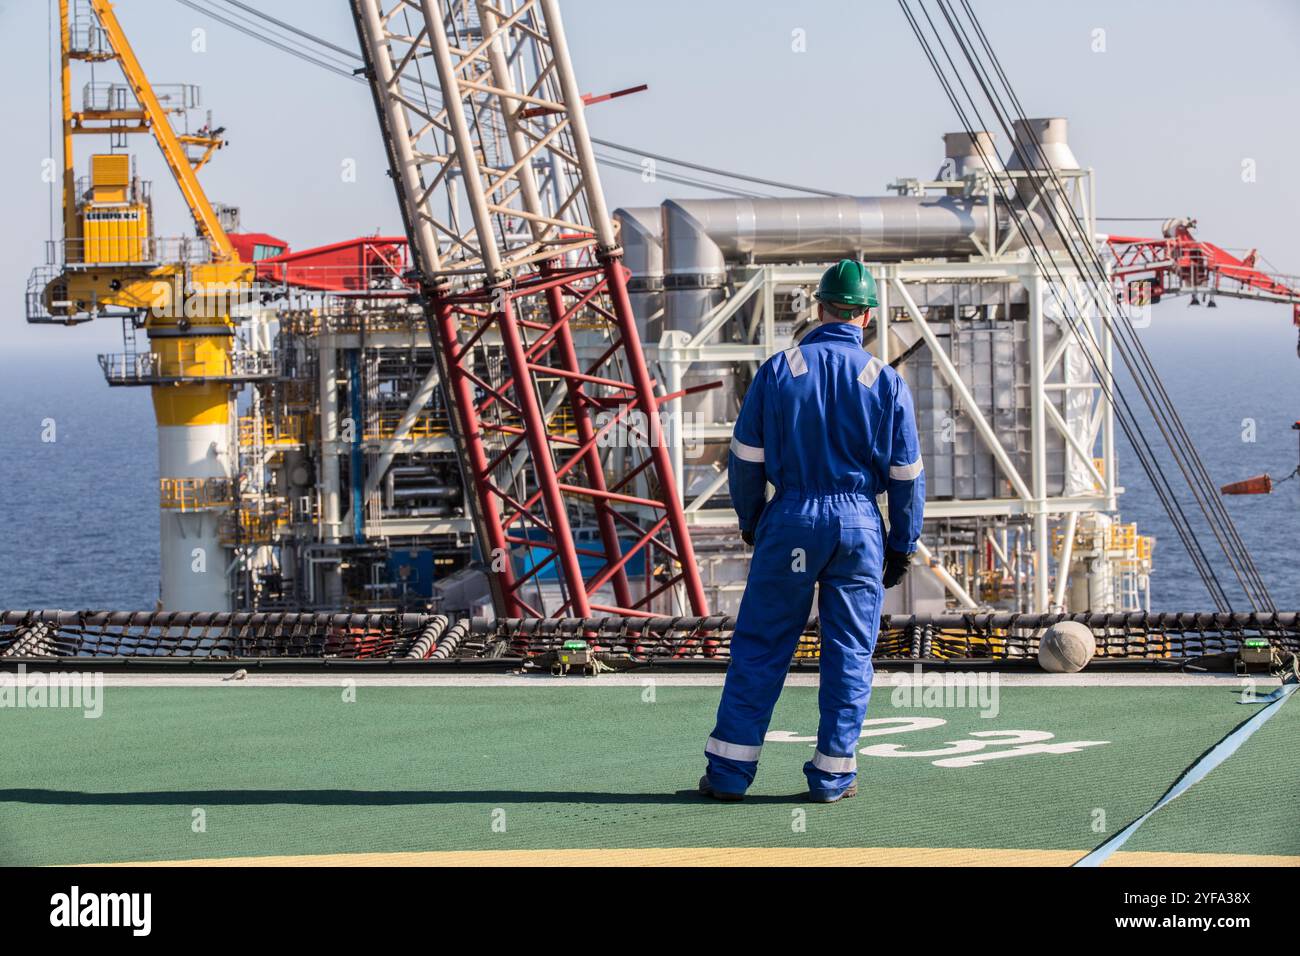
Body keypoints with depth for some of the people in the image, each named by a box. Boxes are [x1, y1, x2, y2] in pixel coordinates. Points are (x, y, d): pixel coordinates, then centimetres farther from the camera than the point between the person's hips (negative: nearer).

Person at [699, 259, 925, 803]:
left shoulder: (778, 370, -1)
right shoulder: (886, 381, 1)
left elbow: (746, 457, 1)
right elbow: (906, 473, 2)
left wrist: (750, 519, 16)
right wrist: (902, 545, 11)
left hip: (791, 520, 0)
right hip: (860, 525, 0)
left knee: (759, 650, 4)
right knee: (849, 654, 8)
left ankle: (729, 771, 3)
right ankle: (832, 774, 8)